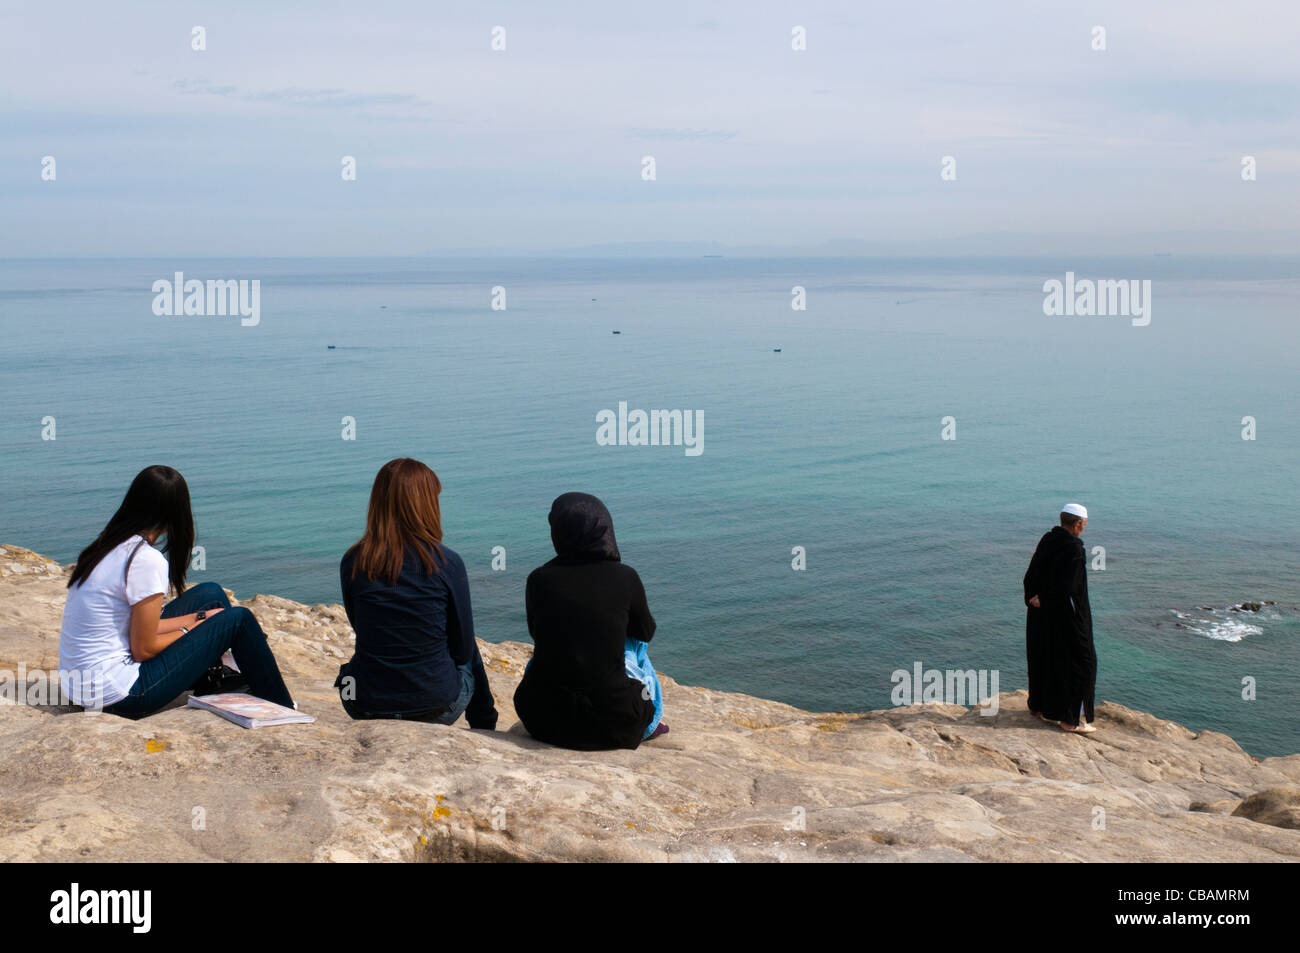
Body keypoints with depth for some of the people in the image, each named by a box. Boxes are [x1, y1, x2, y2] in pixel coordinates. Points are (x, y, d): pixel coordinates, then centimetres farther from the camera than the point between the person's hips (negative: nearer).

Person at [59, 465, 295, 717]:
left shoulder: (107, 546, 6)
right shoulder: (147, 560, -21)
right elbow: (143, 649, -16)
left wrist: (197, 618, 14)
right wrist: (189, 630, 2)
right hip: (115, 694, -9)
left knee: (211, 594, 17)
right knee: (238, 620, 1)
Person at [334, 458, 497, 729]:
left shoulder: (352, 562, -6)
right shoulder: (447, 563, -13)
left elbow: (363, 632, 8)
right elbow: (463, 648, -4)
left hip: (365, 707, 2)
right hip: (434, 706, -2)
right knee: (472, 665, 30)